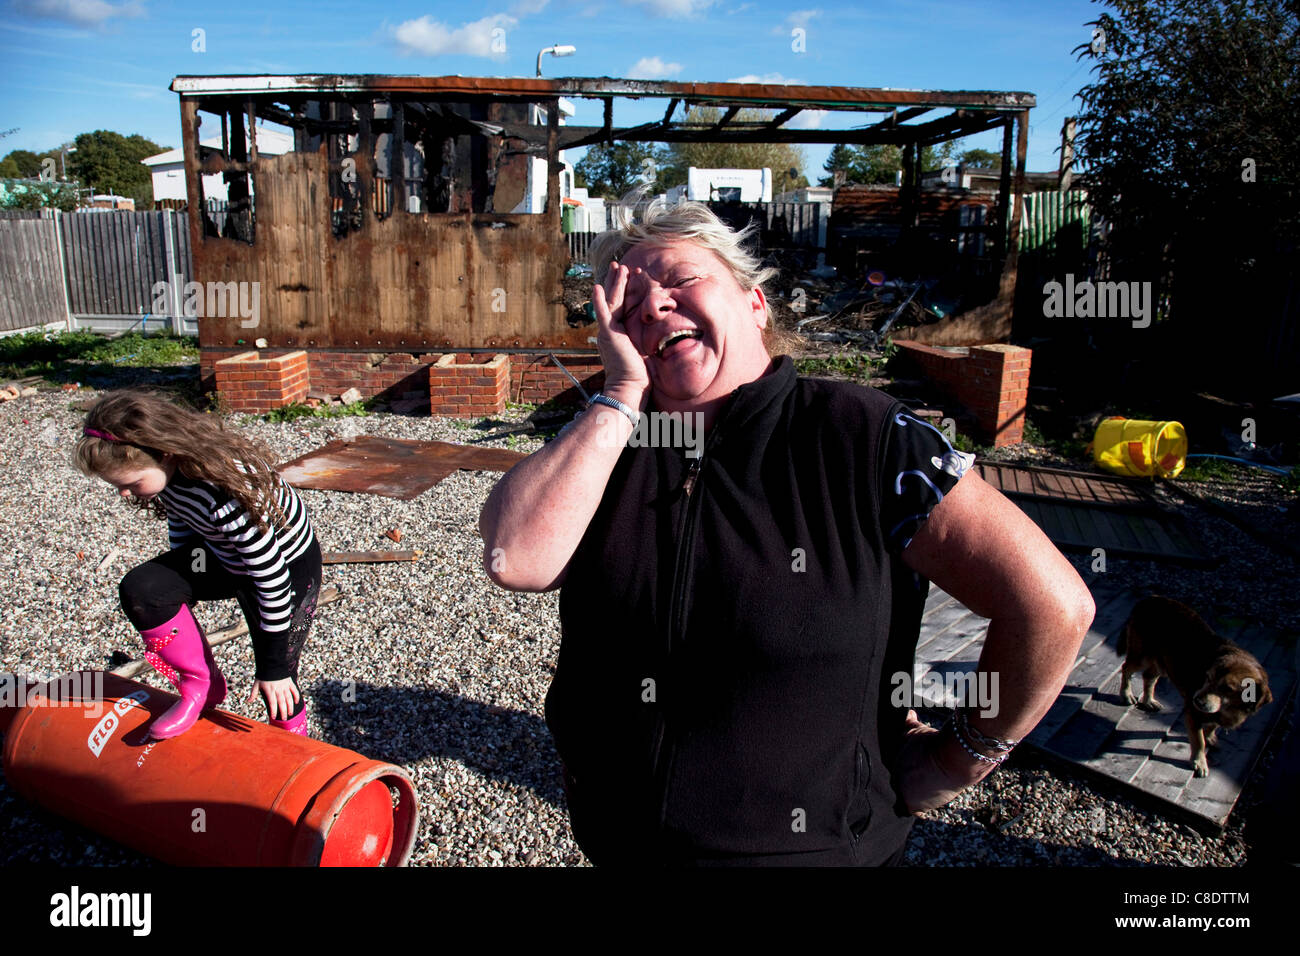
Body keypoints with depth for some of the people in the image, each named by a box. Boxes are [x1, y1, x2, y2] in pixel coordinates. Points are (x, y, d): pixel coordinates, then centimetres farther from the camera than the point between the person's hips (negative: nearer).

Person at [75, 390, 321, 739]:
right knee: (139, 590, -16)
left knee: (278, 687, -2)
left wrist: (274, 668, -21)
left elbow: (271, 577, -30)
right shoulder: (168, 468, -16)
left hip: (289, 565, -7)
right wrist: (181, 581, 19)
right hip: (221, 553, 7)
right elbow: (180, 524, 8)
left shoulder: (228, 491, -38)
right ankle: (200, 685, 1)